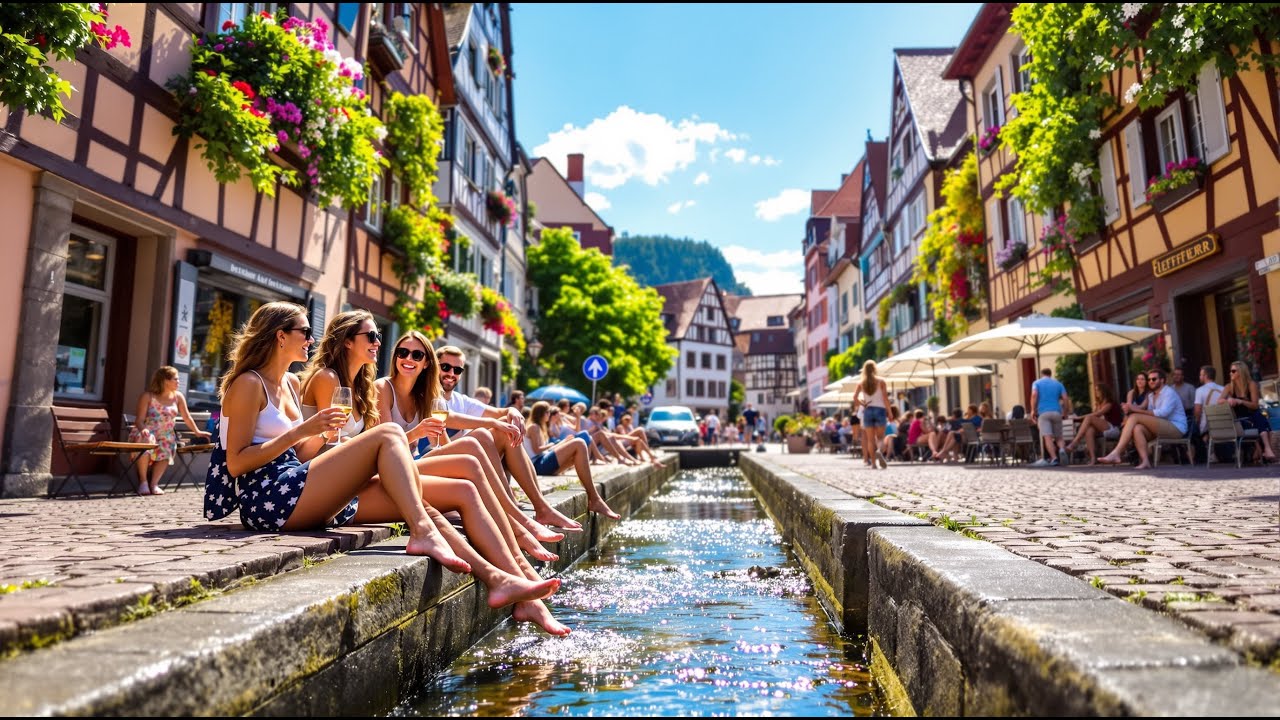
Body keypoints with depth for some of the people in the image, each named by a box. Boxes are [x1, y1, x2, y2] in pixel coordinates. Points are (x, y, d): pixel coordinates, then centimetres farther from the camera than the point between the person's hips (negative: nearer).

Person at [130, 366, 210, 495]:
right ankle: (143, 481, -24)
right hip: (146, 433, -3)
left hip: (166, 435, 3)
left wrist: (197, 432, 1)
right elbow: (140, 420, -8)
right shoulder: (147, 396, -3)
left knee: (165, 450, -30)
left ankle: (154, 483, -19)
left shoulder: (178, 397, 7)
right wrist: (143, 429, -29)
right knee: (146, 442, -37)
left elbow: (187, 417, 11)